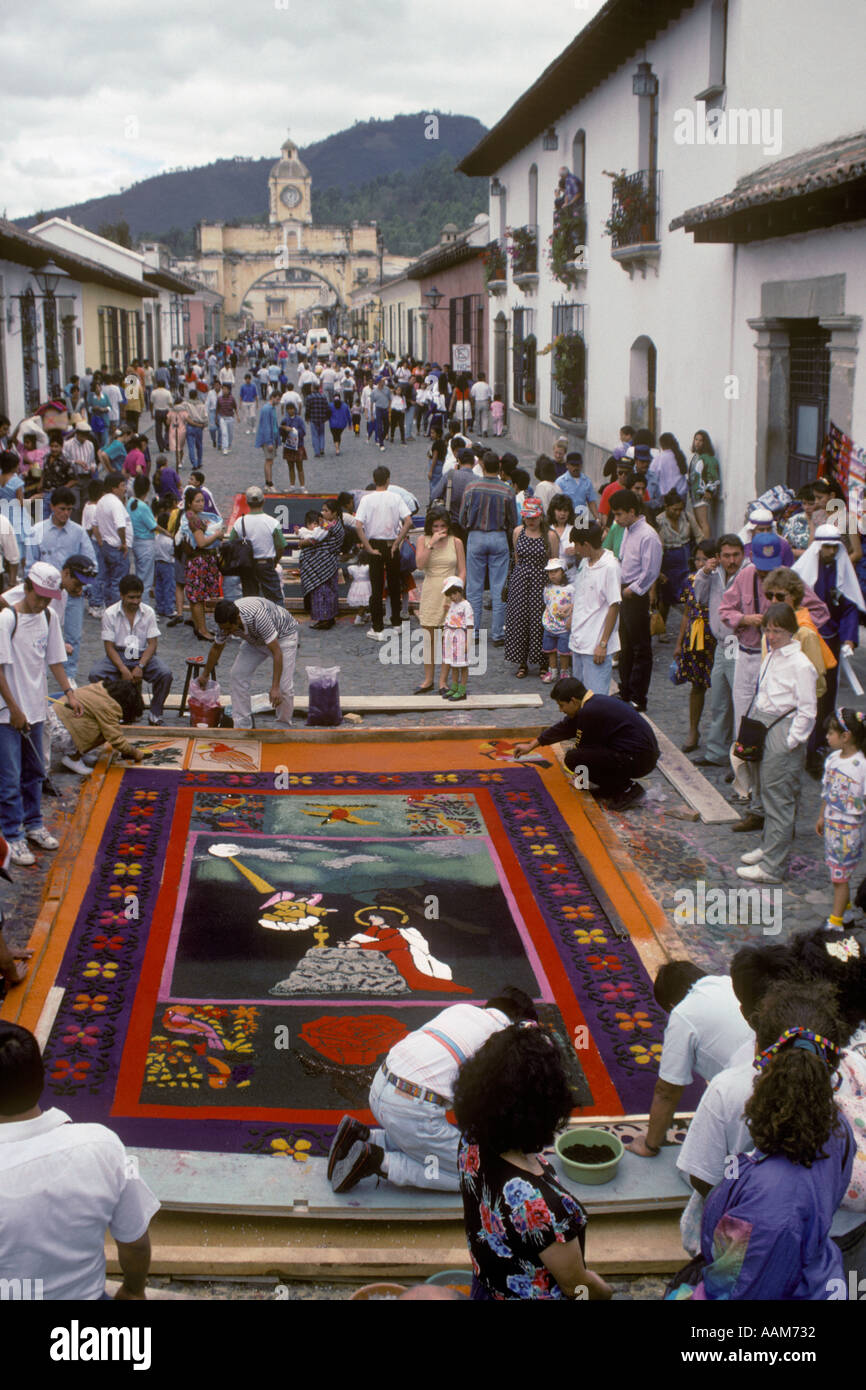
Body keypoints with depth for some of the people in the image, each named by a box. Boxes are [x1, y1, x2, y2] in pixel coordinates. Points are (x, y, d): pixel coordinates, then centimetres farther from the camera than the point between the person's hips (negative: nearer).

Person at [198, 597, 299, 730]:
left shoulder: (258, 616, -43)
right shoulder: (225, 621, -23)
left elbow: (277, 652, -41)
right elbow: (216, 648, -2)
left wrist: (275, 688, -44)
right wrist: (205, 674, 11)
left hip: (283, 634, -6)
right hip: (255, 639, 6)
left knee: (284, 686, -15)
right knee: (237, 677, -7)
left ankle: (284, 728, 6)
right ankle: (242, 727, 2)